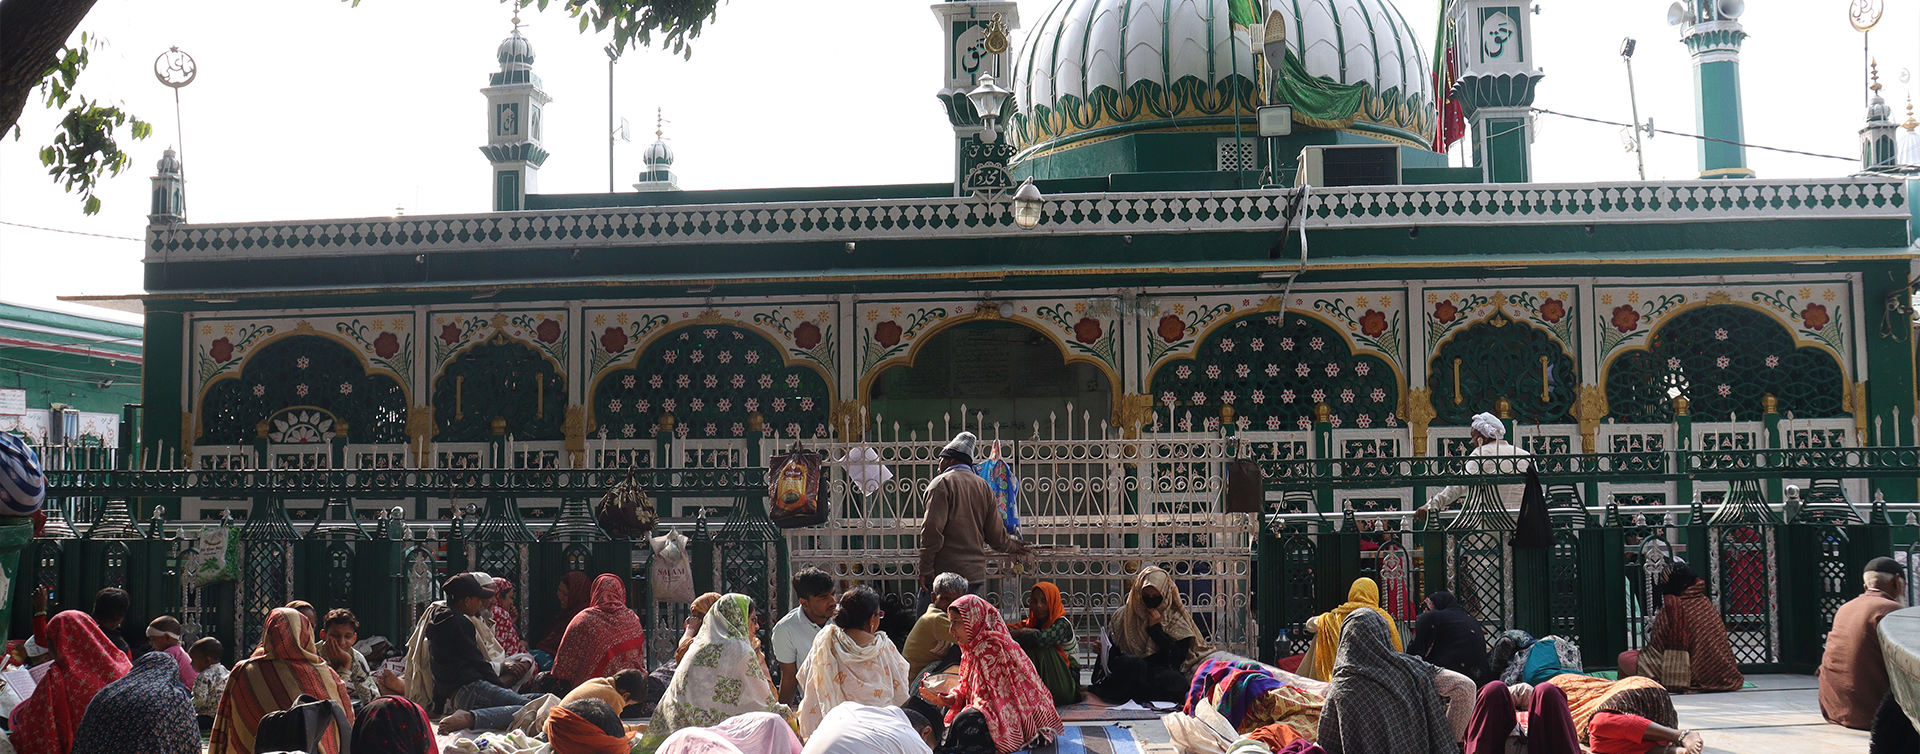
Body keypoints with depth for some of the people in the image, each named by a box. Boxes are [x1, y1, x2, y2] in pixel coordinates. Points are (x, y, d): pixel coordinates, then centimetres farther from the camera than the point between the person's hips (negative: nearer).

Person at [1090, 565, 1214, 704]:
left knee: (1175, 681, -36)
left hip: (1160, 671, 1)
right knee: (1134, 663, -37)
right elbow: (1112, 651, 11)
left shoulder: (1177, 620, 6)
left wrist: (1156, 628, -8)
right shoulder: (1124, 616, 10)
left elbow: (1176, 659, -5)